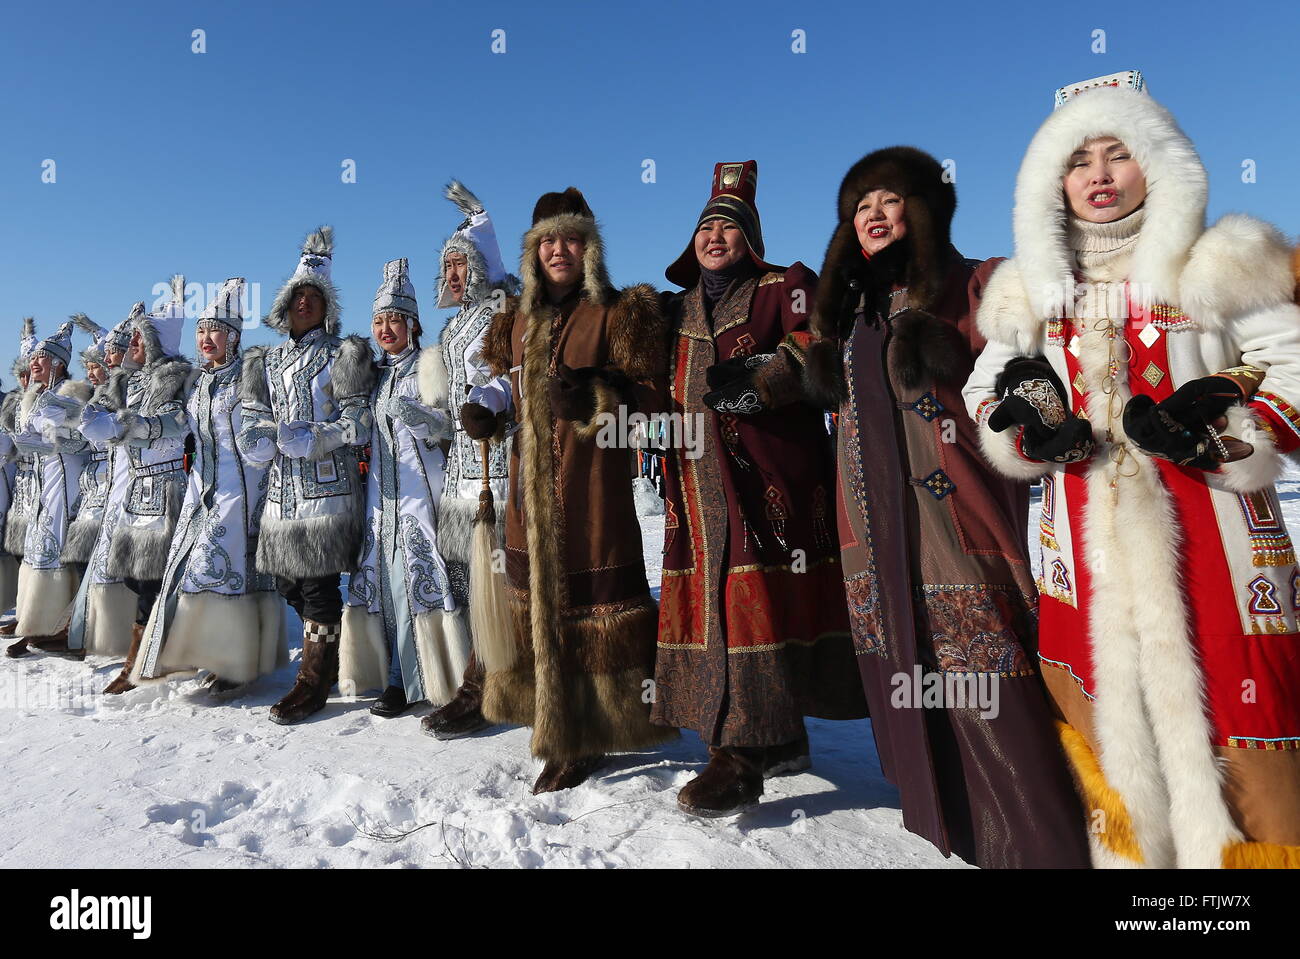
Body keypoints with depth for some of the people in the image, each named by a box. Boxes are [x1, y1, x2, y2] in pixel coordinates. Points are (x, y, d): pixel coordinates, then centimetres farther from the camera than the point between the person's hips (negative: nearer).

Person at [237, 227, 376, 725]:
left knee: (319, 579, -7)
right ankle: (329, 656, 26)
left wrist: (314, 438, -19)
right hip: (283, 483, 6)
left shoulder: (341, 353, 2)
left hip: (327, 482, -6)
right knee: (288, 580, 8)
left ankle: (314, 680, 3)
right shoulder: (267, 359, 18)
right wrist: (256, 437, -4)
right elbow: (256, 418, 18)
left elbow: (357, 420, -5)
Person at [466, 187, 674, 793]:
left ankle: (587, 734, 11)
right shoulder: (518, 322, 16)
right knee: (540, 597, 10)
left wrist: (595, 397, -24)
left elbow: (648, 391, -8)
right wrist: (483, 405, 7)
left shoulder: (617, 313, -3)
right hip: (530, 481, 6)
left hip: (593, 477, -6)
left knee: (590, 599, -5)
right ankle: (562, 730, 26)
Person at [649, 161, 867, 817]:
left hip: (767, 468, -6)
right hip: (700, 476, 6)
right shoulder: (680, 308, 24)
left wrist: (758, 380, -25)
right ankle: (781, 738, 17)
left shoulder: (784, 287, 6)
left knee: (754, 597, -13)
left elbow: (814, 346, -11)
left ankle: (740, 755, -9)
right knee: (712, 597, 4)